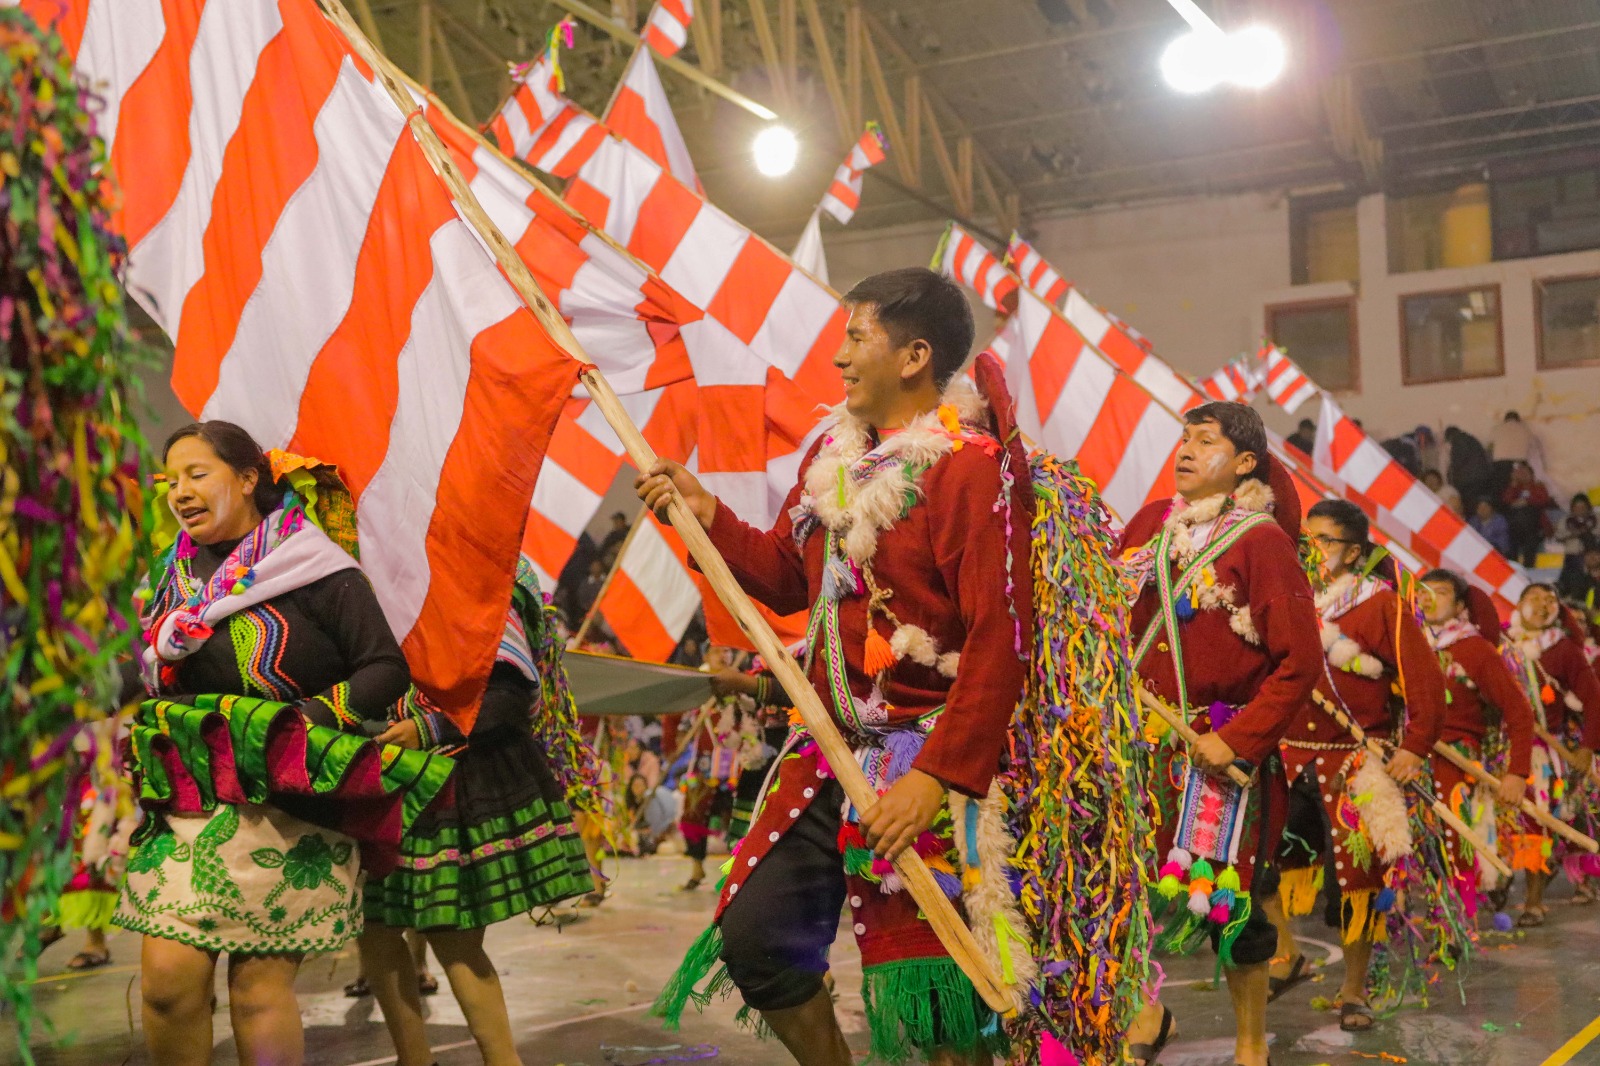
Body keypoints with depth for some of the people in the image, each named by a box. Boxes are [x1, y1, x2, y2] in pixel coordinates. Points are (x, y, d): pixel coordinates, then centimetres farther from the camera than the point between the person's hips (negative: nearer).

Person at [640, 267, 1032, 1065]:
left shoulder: (970, 464, -15)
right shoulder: (833, 454, 11)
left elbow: (999, 637, -21)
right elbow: (788, 579, 21)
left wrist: (939, 774, -25)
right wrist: (707, 518, 6)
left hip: (932, 765, -8)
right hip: (836, 753, 8)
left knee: (926, 994, -4)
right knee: (756, 937, 12)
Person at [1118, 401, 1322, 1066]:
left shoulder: (1261, 540, -9)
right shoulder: (1151, 523, 7)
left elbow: (1301, 661, -12)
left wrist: (1237, 740, -16)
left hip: (1227, 747, -4)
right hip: (1142, 737, 5)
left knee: (1229, 897, 3)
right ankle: (1146, 1012, 31)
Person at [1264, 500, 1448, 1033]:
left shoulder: (1383, 605, -4)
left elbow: (1425, 680, -7)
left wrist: (1415, 748, -13)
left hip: (1358, 764, -4)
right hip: (1289, 756, 4)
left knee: (1360, 874, 1)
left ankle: (1354, 990, 16)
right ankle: (1285, 954, 18)